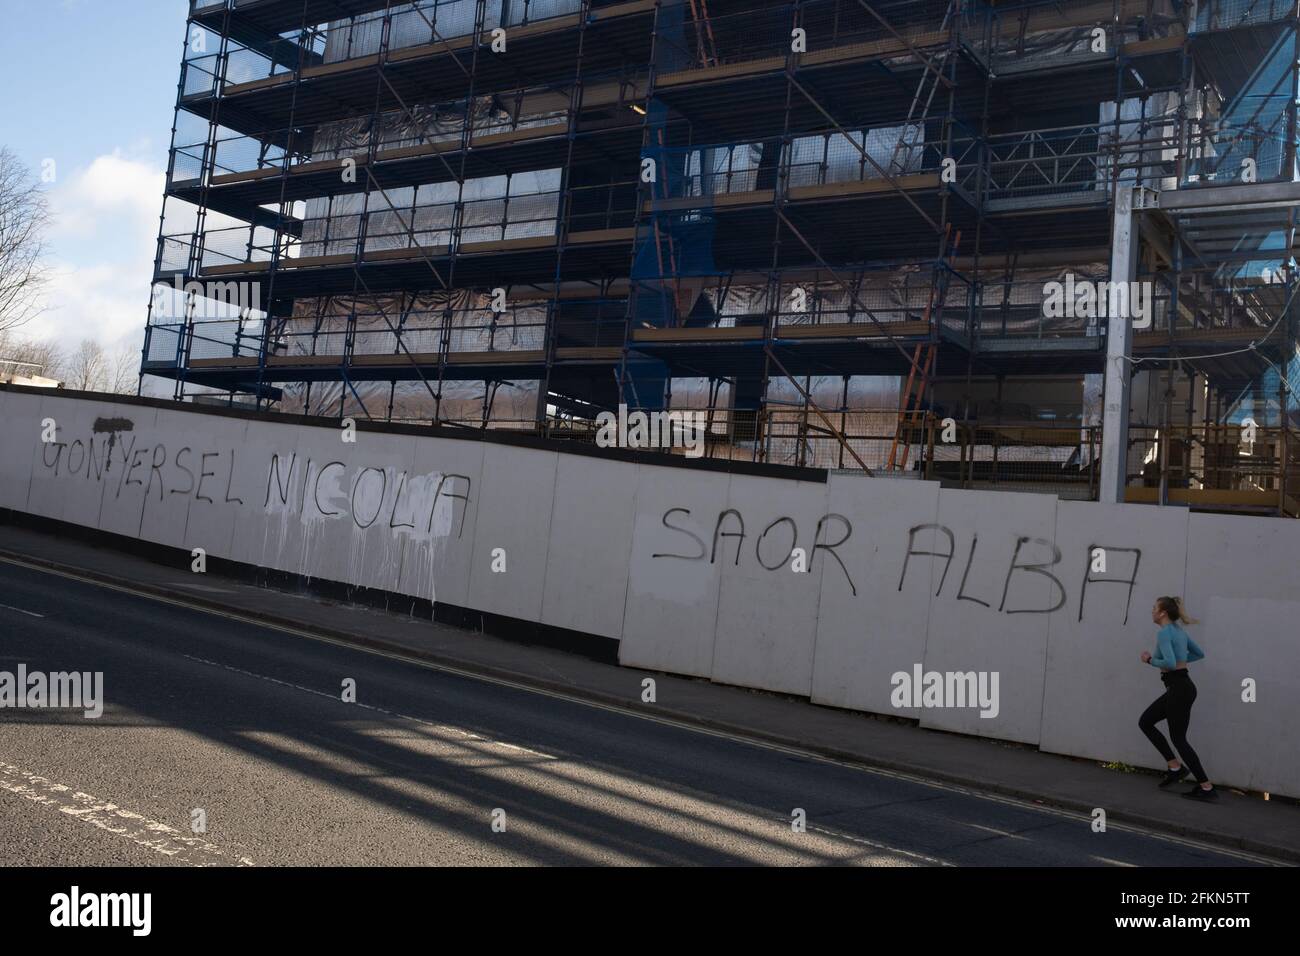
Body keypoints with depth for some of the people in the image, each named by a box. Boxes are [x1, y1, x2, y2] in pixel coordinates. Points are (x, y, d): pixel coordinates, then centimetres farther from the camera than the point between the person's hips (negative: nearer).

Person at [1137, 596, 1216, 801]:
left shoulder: (1164, 633, -15)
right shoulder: (1178, 630, 13)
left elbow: (1170, 663, -27)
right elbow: (1199, 653, 24)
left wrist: (1150, 660, -11)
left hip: (1178, 689, -10)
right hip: (1182, 686, 10)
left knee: (1178, 738, -1)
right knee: (1145, 722, 15)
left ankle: (1206, 787, 3)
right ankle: (1175, 766, 13)